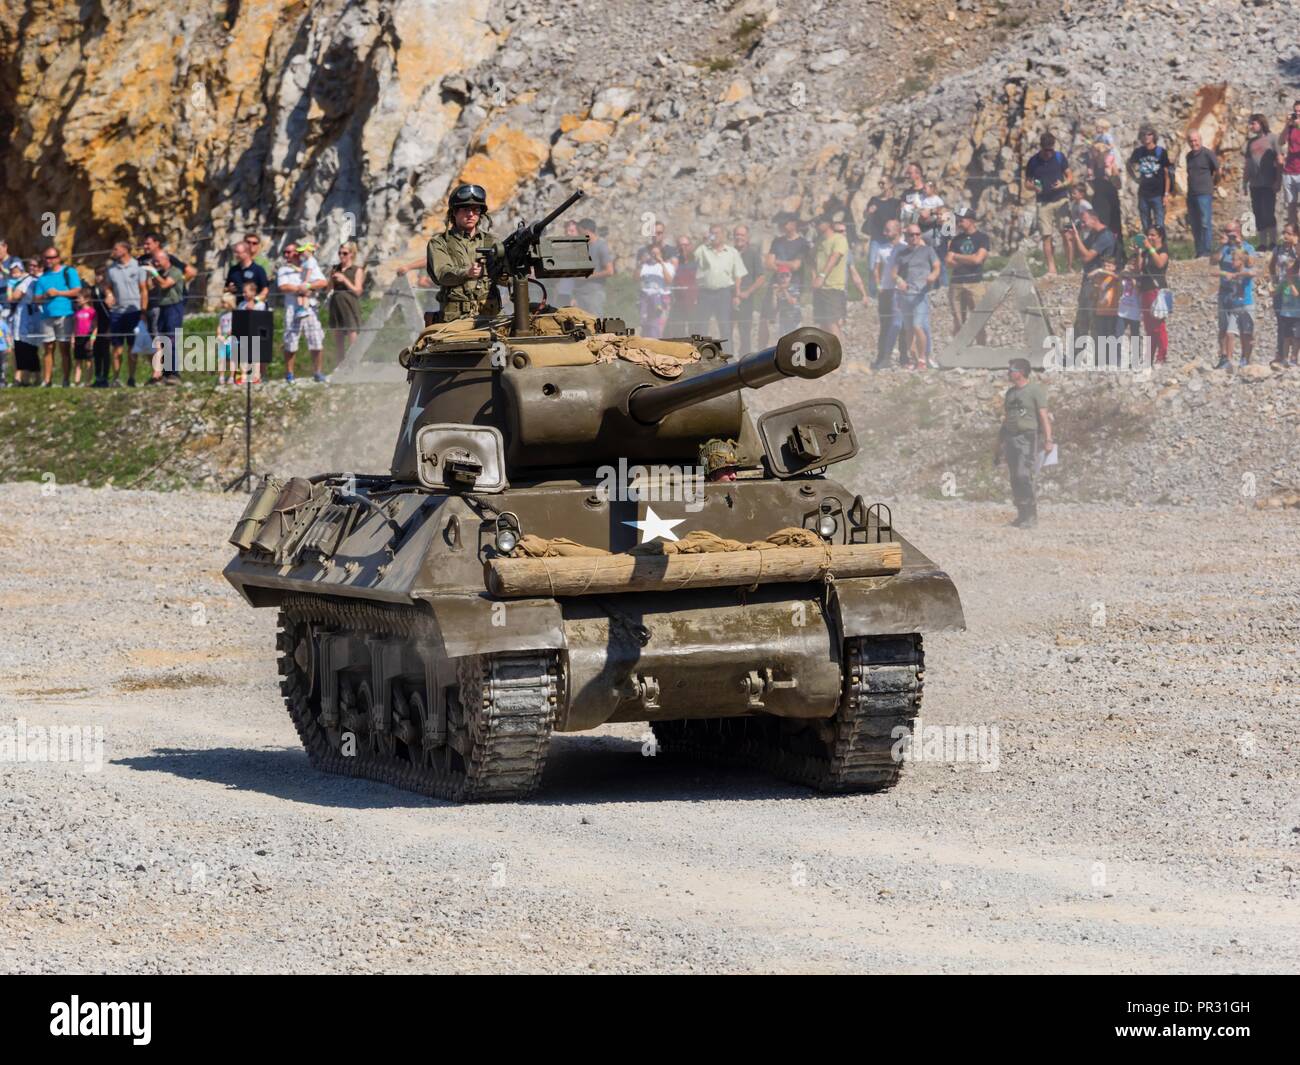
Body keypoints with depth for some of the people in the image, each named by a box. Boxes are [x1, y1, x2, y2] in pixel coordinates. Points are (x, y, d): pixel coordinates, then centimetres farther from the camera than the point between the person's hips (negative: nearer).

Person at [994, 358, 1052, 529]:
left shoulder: (1035, 390, -5)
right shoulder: (1010, 393, 17)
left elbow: (1044, 416, -11)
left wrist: (1048, 440, -19)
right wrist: (999, 446, 20)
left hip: (1028, 438, -7)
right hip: (1010, 438, 7)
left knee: (1024, 476, -16)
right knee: (1015, 480, 5)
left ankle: (1031, 516, -12)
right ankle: (1022, 515, 12)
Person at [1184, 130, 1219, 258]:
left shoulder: (1207, 154, -5)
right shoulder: (1189, 156, 15)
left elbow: (1217, 170, 2)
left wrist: (1207, 180, 11)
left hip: (1204, 193, -7)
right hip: (1191, 194, 7)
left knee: (1205, 223, -9)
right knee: (1194, 224, 7)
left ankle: (1206, 252, -9)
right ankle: (1199, 252, 13)